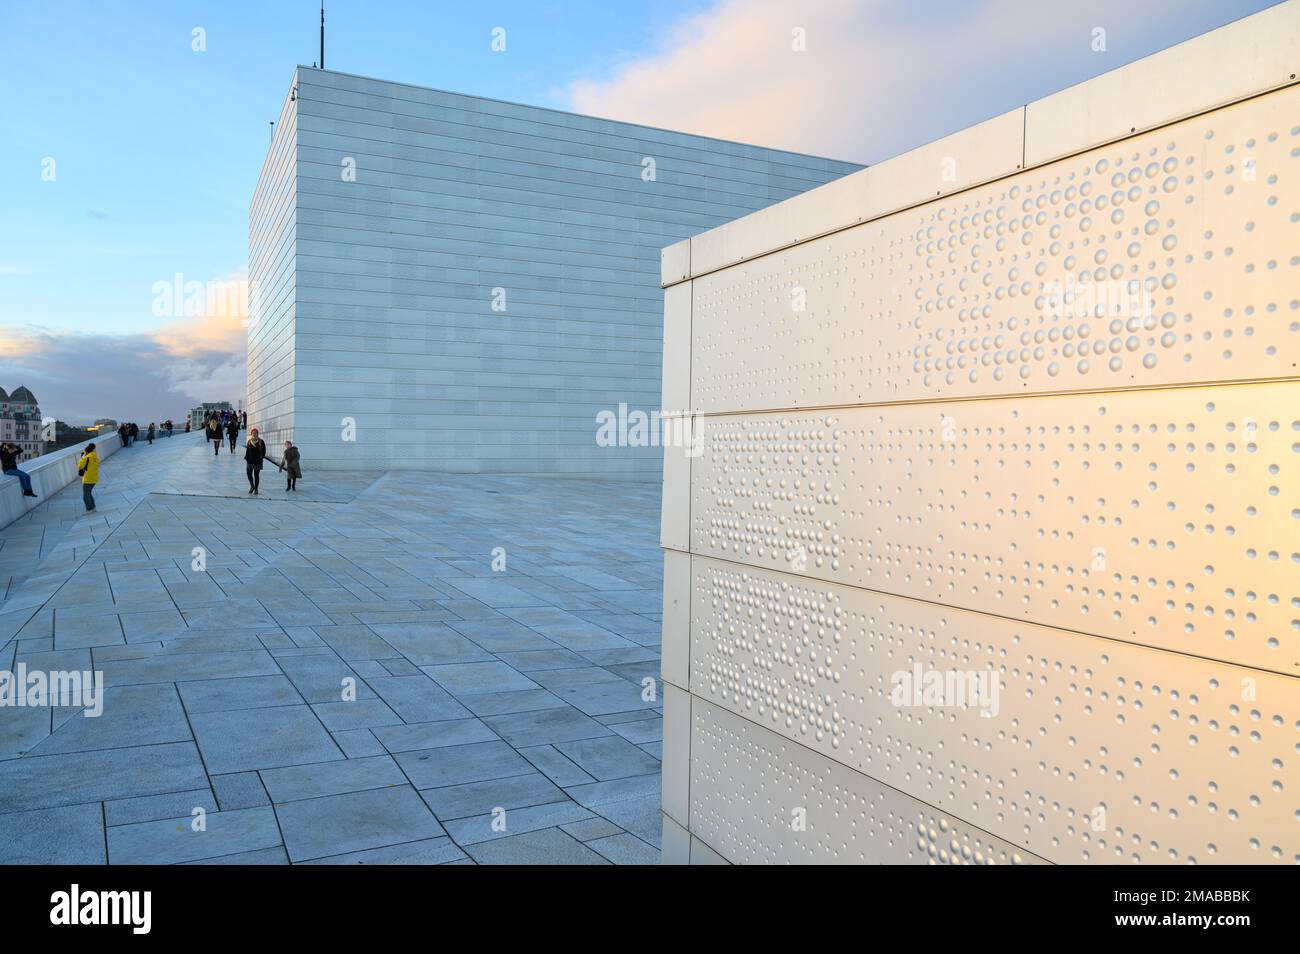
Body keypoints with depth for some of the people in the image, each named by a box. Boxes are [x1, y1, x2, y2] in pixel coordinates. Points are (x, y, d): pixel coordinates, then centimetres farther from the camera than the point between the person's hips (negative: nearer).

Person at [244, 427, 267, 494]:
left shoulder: (261, 442, -2)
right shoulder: (249, 441, 8)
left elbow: (264, 451, 0)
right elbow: (247, 450, 11)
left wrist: (261, 457, -9)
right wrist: (246, 458, 5)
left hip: (257, 461, -3)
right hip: (250, 460, 3)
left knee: (256, 475, 1)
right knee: (249, 474, 2)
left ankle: (256, 489, 9)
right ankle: (252, 486, 23)